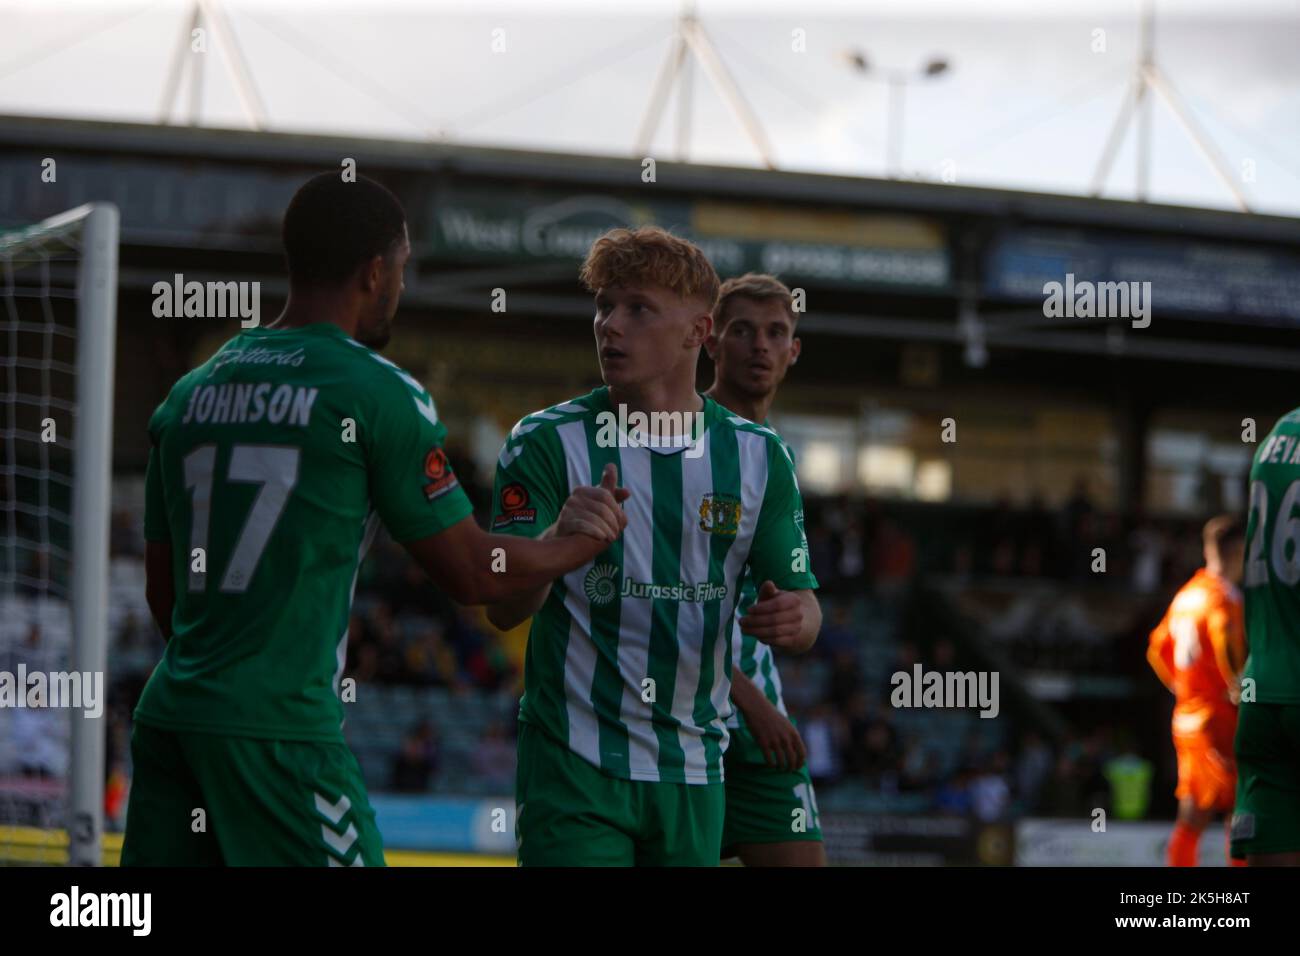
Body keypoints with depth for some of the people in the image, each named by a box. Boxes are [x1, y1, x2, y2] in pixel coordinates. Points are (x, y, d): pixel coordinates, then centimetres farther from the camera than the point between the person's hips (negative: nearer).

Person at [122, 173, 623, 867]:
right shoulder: (380, 393, -5)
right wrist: (585, 540, 17)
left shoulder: (189, 392, 13)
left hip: (167, 710, 7)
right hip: (281, 725, -7)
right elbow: (471, 574, 0)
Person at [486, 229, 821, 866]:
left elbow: (804, 615, 8)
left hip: (694, 771, 4)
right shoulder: (548, 442, -4)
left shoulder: (757, 456, 5)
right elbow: (503, 608, -12)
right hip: (575, 762, -3)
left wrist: (793, 617, -17)